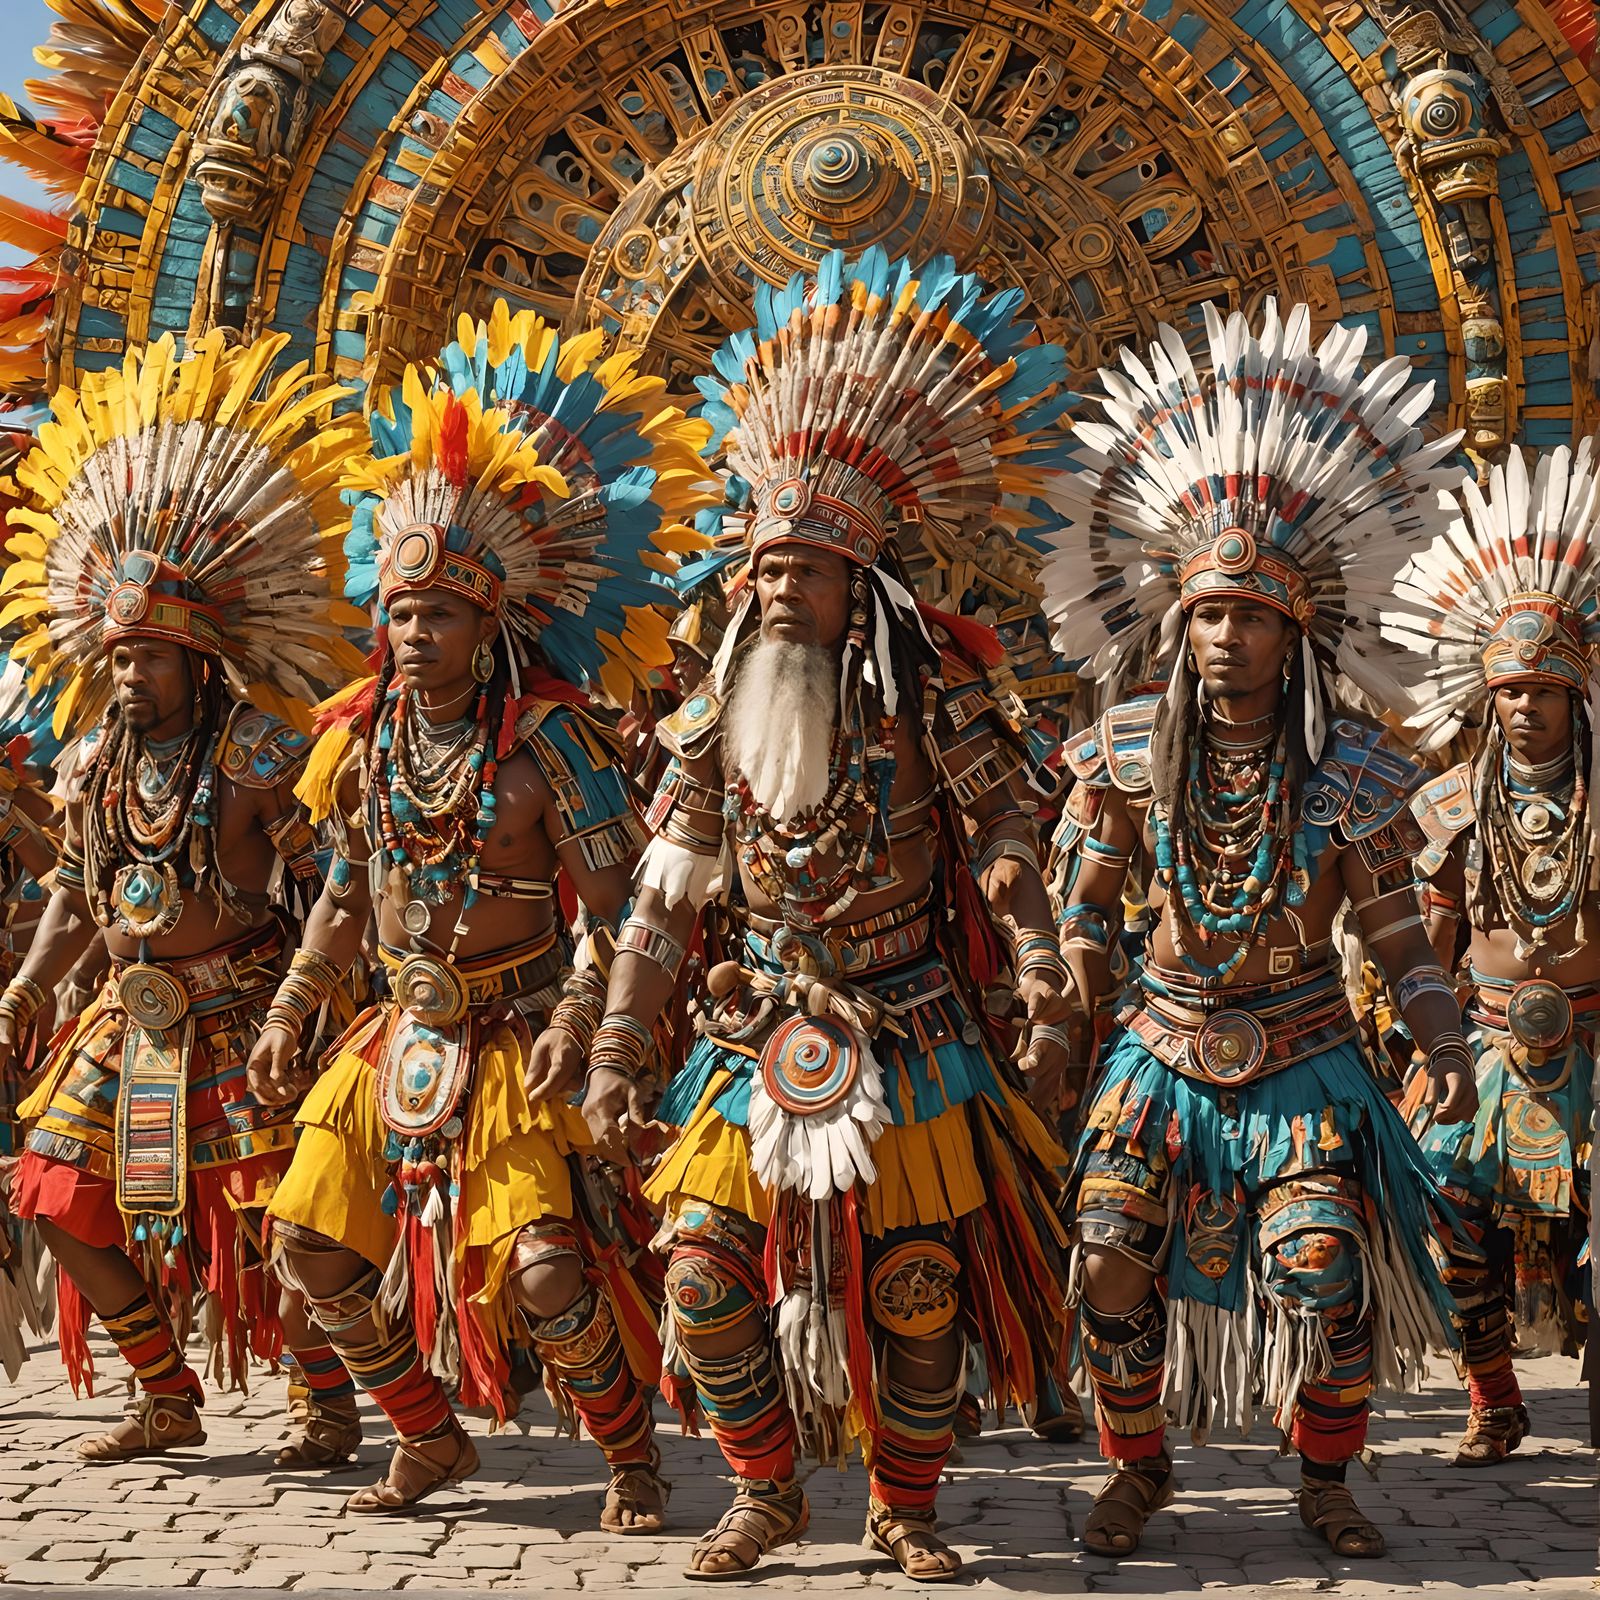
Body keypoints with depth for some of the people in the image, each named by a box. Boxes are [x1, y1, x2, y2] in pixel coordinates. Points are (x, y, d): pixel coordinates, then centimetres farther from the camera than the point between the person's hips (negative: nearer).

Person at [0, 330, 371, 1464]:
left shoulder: (257, 754, -12)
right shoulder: (94, 759, 8)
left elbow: (330, 888, -12)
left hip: (243, 1018, -7)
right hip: (133, 1019, 7)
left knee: (267, 1221, -8)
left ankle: (333, 1401, 12)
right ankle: (168, 1401, 21)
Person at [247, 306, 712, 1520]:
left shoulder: (546, 741, -16)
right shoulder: (366, 738, 2)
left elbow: (619, 902, -15)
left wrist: (579, 1014, -28)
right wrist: (290, 1009, 12)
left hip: (520, 1040, -6)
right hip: (407, 1037, 7)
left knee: (545, 1268, -18)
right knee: (313, 1240, 7)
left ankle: (633, 1453, 9)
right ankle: (431, 1437, 27)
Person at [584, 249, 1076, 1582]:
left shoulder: (925, 696, -8)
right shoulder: (724, 710, 1)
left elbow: (1006, 835, -8)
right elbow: (666, 893, 4)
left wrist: (1039, 973, -23)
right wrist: (619, 1044, 1)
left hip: (908, 1034, -2)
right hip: (764, 1027, 3)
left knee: (917, 1288, 4)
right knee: (706, 1272, -3)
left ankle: (905, 1508, 23)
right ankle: (766, 1492, 18)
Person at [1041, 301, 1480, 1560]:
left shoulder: (1350, 775, -12)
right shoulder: (1128, 750, -7)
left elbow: (1399, 938, -6)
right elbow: (1090, 901, 6)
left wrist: (1445, 1038, -17)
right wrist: (1071, 982, -6)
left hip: (1303, 1060, -1)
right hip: (1167, 1046, 2)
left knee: (1323, 1267, -13)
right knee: (1112, 1262, -8)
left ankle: (1325, 1479, 13)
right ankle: (1140, 1468, 16)